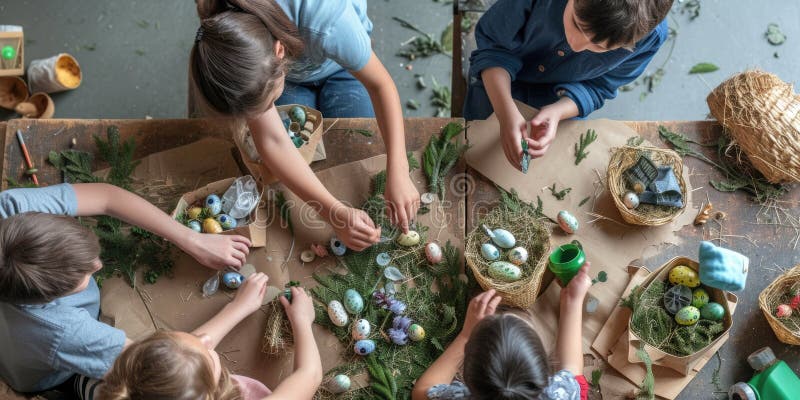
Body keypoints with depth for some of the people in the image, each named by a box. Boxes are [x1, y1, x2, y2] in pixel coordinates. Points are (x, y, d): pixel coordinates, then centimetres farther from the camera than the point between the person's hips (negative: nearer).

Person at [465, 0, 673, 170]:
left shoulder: (651, 36, -34)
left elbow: (598, 86, -18)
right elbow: (492, 47, -30)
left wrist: (558, 111, -40)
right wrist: (506, 113, -47)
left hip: (565, 103, 1)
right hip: (497, 82, -1)